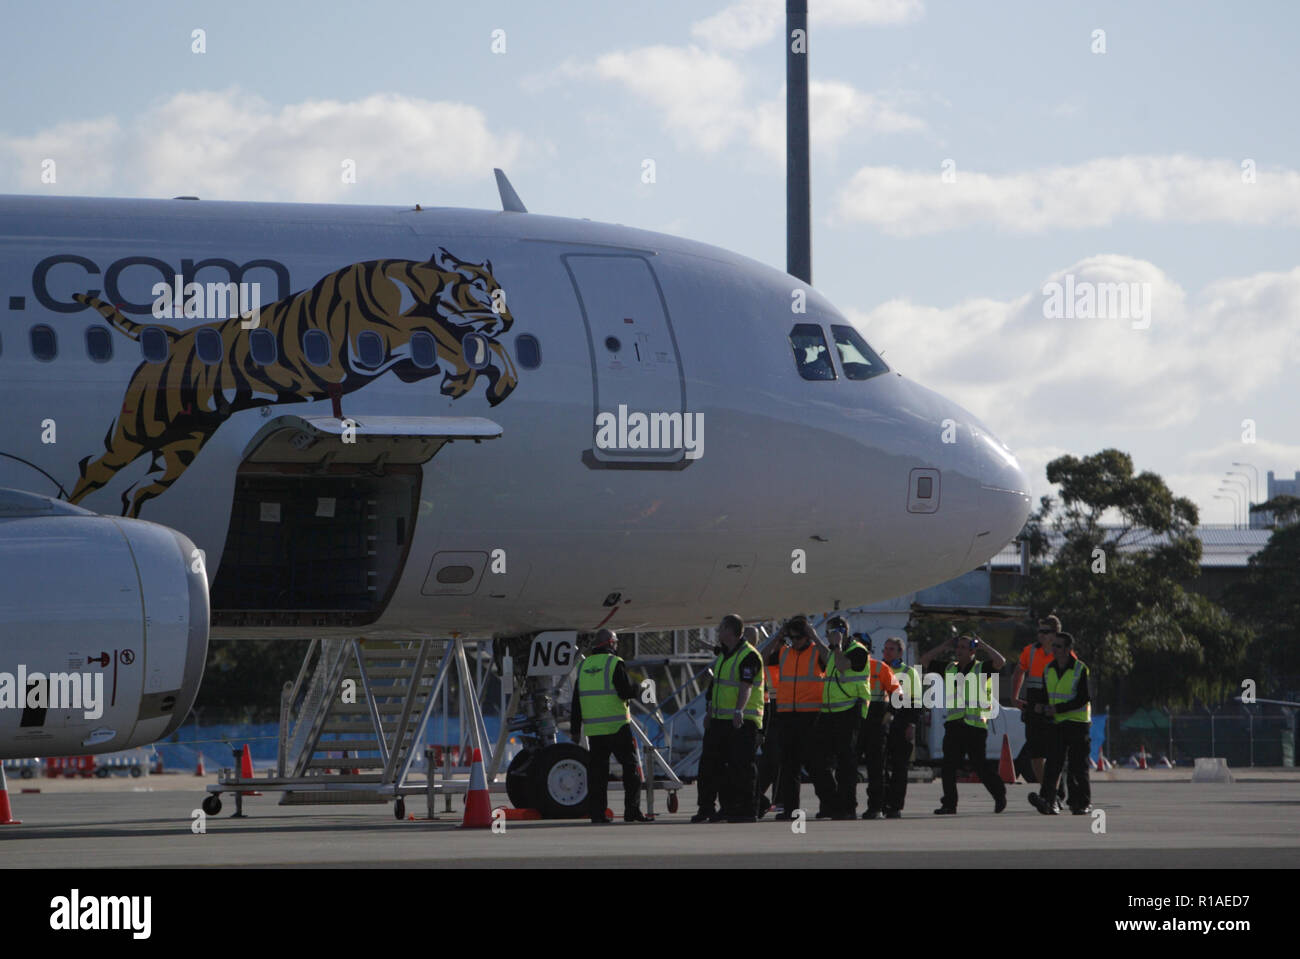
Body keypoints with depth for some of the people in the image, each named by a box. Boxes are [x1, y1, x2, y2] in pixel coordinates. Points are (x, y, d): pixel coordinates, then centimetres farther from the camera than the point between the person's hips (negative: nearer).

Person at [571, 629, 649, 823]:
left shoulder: (584, 666, 12)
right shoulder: (615, 664, -7)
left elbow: (576, 701, 14)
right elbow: (626, 692, -13)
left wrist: (575, 729, 18)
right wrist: (638, 689, 10)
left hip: (593, 729, 5)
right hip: (618, 727, -5)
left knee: (596, 771, 8)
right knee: (631, 766, 1)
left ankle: (596, 812, 5)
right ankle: (632, 810, -6)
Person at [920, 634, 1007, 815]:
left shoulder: (981, 669, 2)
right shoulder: (949, 669, 16)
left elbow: (1000, 662, -15)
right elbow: (924, 661, 18)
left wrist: (984, 647, -6)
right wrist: (942, 648, 11)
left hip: (975, 725, -5)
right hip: (953, 725, 5)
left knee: (979, 763, -4)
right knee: (949, 764, -1)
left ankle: (999, 794, 15)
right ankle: (949, 804, 3)